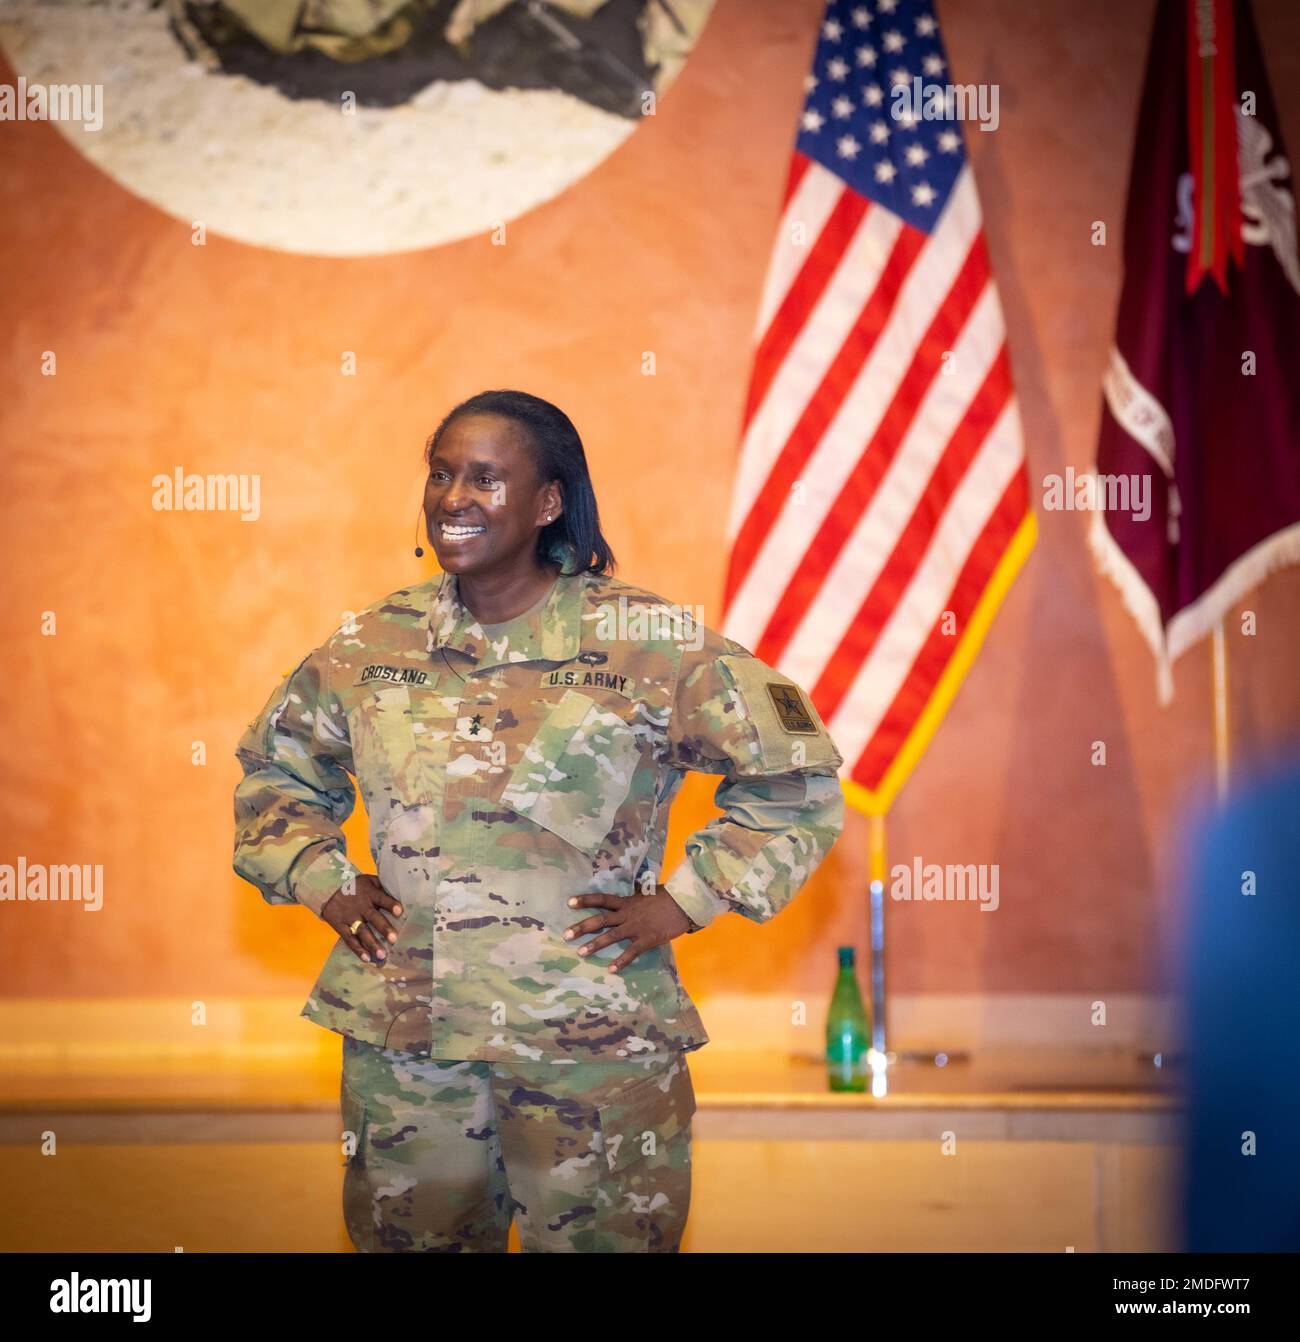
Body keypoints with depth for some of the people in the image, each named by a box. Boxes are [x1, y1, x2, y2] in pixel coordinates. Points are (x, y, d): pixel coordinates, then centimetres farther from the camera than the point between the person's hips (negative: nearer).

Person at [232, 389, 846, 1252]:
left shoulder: (648, 644, -6)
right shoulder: (373, 645, 6)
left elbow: (798, 778, -2)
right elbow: (275, 766, 23)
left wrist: (682, 903, -6)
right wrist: (323, 883, 9)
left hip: (592, 1049, -3)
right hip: (399, 1046, 4)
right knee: (408, 1239, 13)